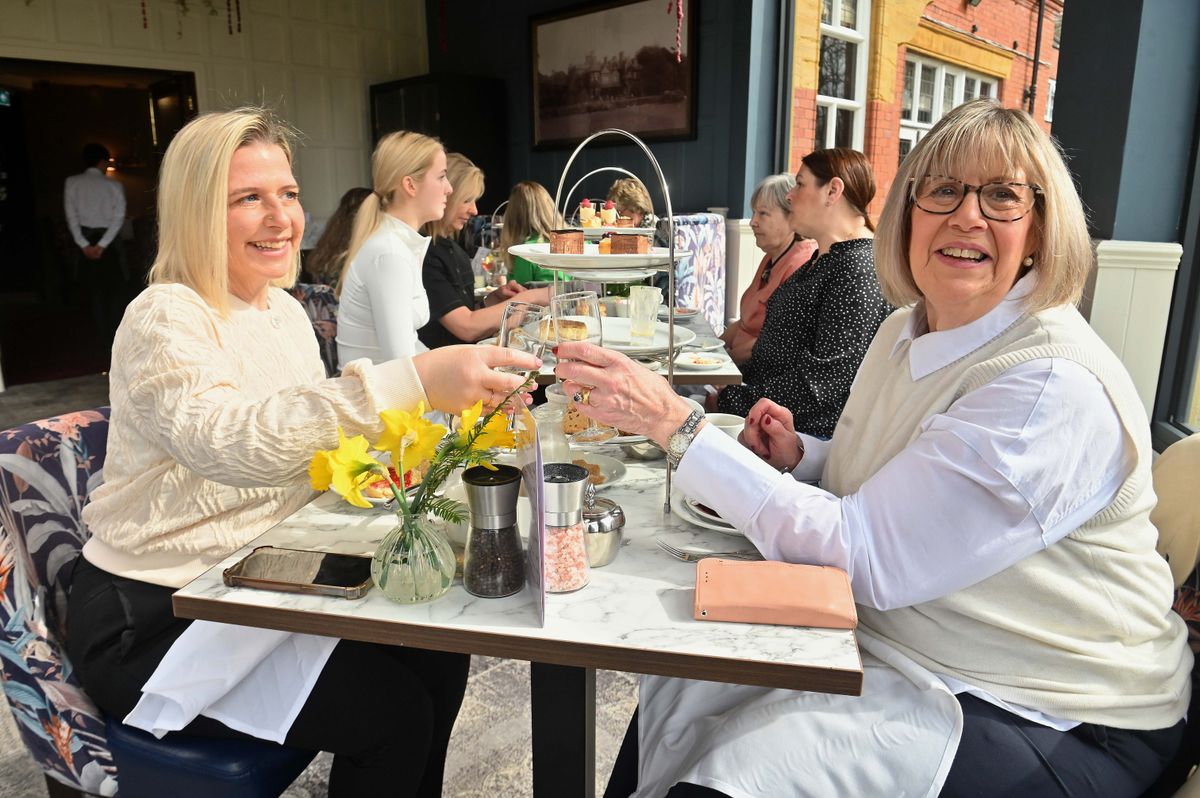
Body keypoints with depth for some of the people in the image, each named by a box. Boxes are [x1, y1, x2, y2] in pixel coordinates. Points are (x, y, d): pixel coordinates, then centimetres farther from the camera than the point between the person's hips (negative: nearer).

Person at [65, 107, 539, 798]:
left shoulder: (285, 310, 7)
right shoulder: (166, 319, -18)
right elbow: (228, 443, -39)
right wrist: (412, 380, -50)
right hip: (152, 619, -7)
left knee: (440, 655, -5)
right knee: (394, 712, -16)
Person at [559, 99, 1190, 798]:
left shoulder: (1054, 385, -26)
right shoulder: (909, 330, 1)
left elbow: (863, 555, -28)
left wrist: (673, 422, -31)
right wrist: (798, 458, -8)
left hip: (1046, 718, -7)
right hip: (890, 634, 7)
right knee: (679, 685, 0)